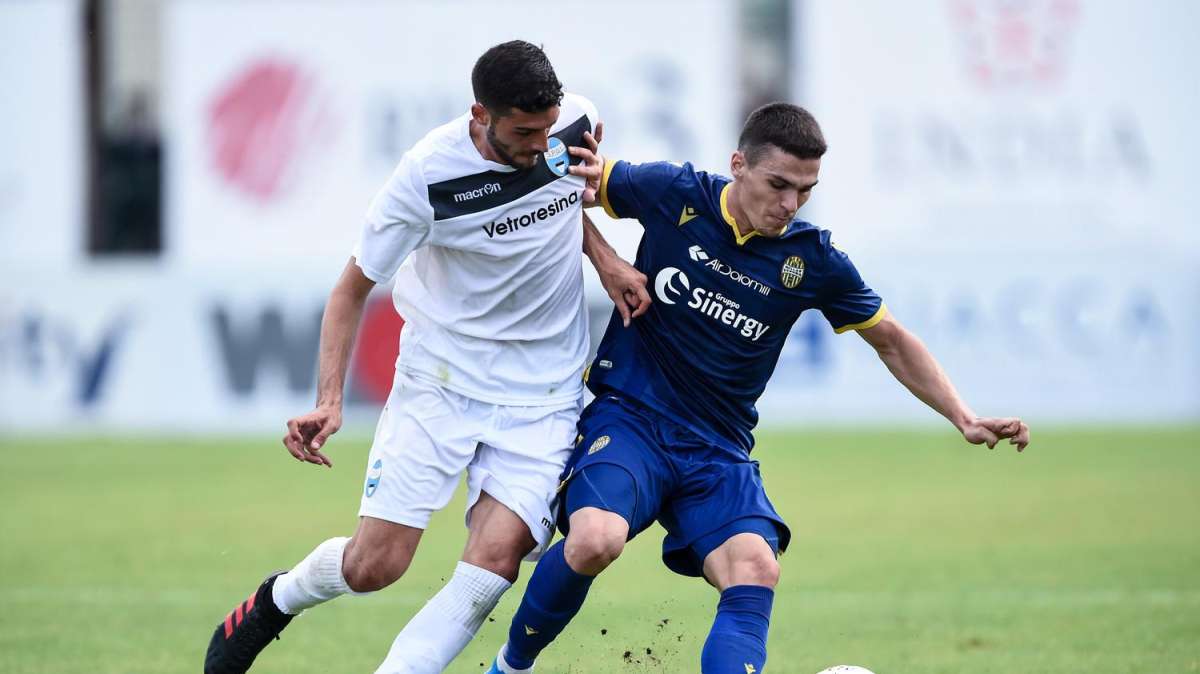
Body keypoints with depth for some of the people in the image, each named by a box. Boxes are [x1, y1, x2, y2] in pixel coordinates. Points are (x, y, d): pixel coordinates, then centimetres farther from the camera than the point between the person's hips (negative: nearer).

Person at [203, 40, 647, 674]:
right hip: (440, 378, -3)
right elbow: (353, 286, -9)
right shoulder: (428, 175, -21)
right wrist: (329, 400, -19)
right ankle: (278, 598, 30)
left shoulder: (576, 122, -10)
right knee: (373, 565, -5)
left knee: (494, 562, -17)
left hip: (542, 395, 3)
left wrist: (604, 256, -1)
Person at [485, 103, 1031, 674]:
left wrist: (964, 419, 5)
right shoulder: (674, 194, -6)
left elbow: (891, 342, 12)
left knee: (755, 571, -24)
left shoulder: (813, 261, -2)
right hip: (628, 416, -3)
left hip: (719, 453, 3)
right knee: (596, 541, -29)